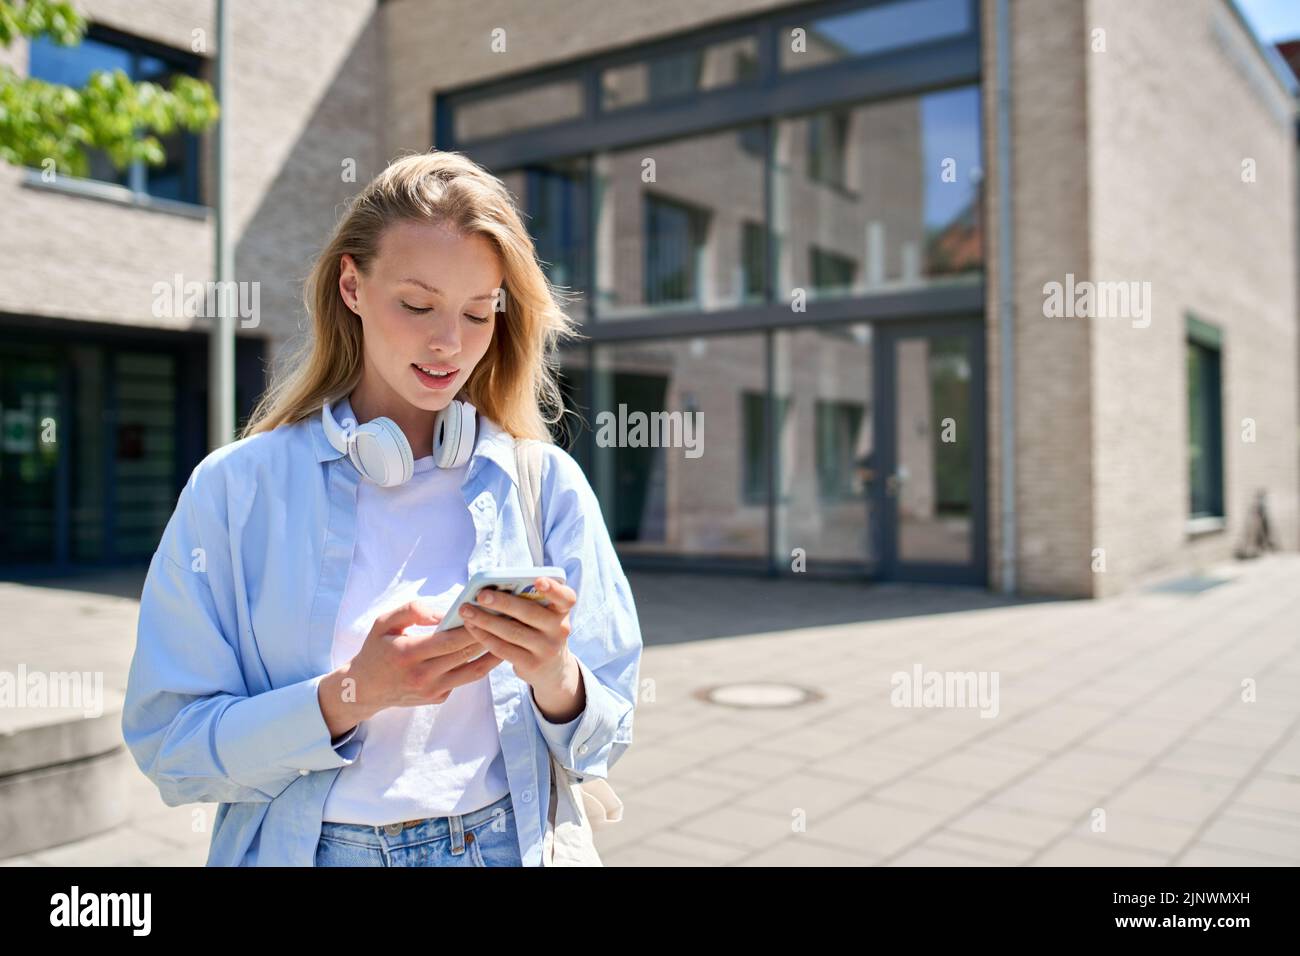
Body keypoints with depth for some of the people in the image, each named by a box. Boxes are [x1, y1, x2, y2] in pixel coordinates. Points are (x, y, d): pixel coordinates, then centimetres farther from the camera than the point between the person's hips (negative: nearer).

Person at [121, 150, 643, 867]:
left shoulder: (547, 486, -7)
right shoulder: (237, 487, -9)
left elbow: (603, 744, -4)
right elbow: (170, 749, -11)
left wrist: (554, 679, -24)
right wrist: (351, 695, -25)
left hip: (505, 843, 1)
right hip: (301, 845, 0)